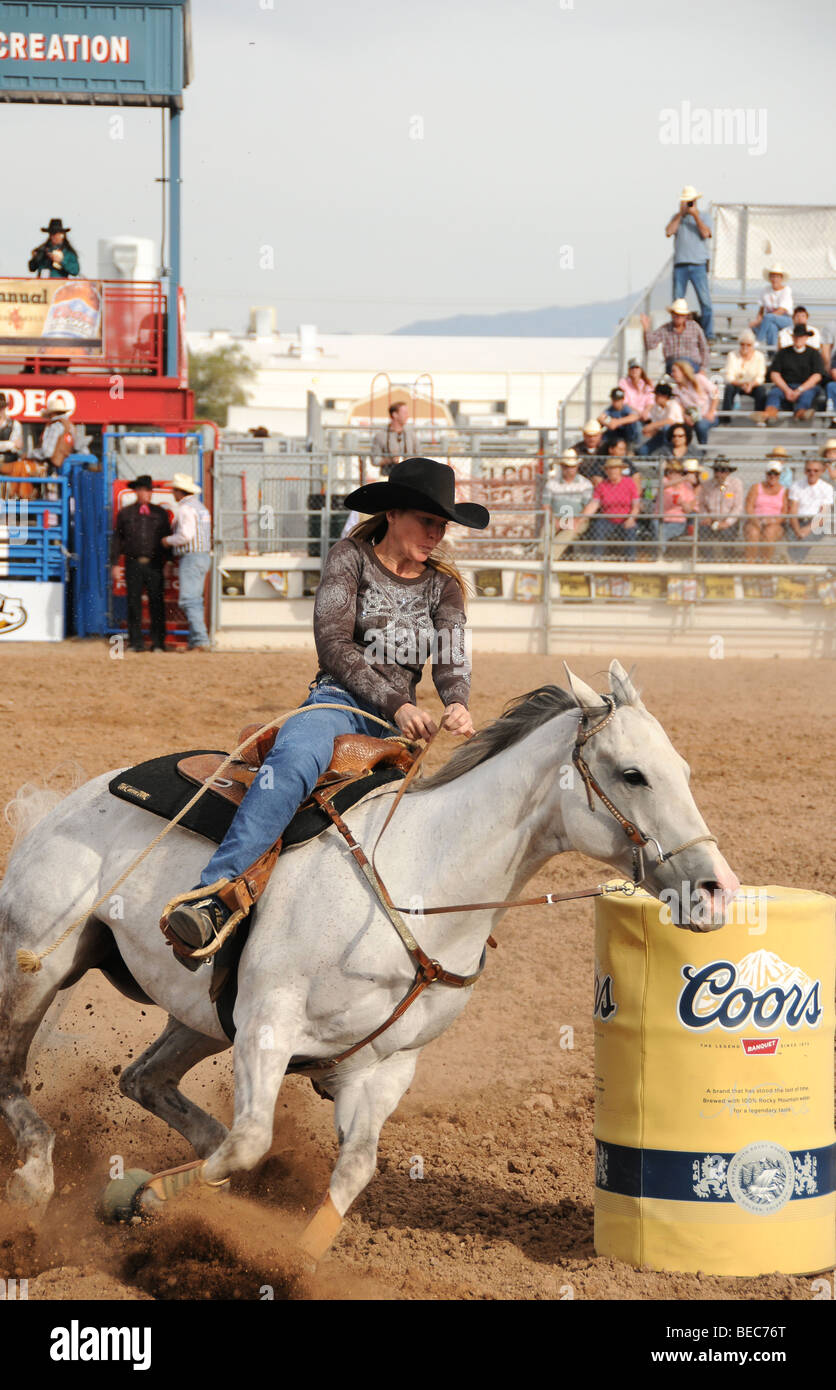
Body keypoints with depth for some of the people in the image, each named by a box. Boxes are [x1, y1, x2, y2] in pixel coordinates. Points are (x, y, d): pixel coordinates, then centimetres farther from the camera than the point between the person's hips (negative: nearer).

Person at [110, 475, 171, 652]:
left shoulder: (160, 513, 9)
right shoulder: (125, 514, 7)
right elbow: (116, 539, 8)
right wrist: (115, 564, 2)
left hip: (154, 564, 0)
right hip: (133, 563, 0)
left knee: (156, 603, -3)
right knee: (133, 603, 2)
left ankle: (158, 643, 1)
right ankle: (136, 642, 8)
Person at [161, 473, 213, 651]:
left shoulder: (186, 508, -14)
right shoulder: (200, 507, 17)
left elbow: (186, 535, -24)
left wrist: (169, 540, -6)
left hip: (191, 558, -10)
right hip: (204, 557, 10)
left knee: (189, 600, -13)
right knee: (195, 601, 13)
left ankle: (201, 641, -20)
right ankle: (194, 641, 14)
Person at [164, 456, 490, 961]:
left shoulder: (443, 586, 18)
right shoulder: (351, 558, 4)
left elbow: (453, 655, 2)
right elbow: (334, 644, -8)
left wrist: (457, 704, -23)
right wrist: (397, 705, -21)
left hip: (403, 724, 6)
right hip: (340, 702, -6)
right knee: (295, 760, -37)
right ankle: (216, 894, -53)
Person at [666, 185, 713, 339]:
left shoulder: (704, 217, 10)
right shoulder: (677, 217, 15)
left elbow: (705, 233, -7)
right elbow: (669, 232, -2)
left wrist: (695, 215, -7)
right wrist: (680, 214, -3)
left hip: (698, 264, -2)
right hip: (680, 264, 2)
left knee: (705, 299, -9)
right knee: (677, 301, 1)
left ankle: (708, 335, -8)